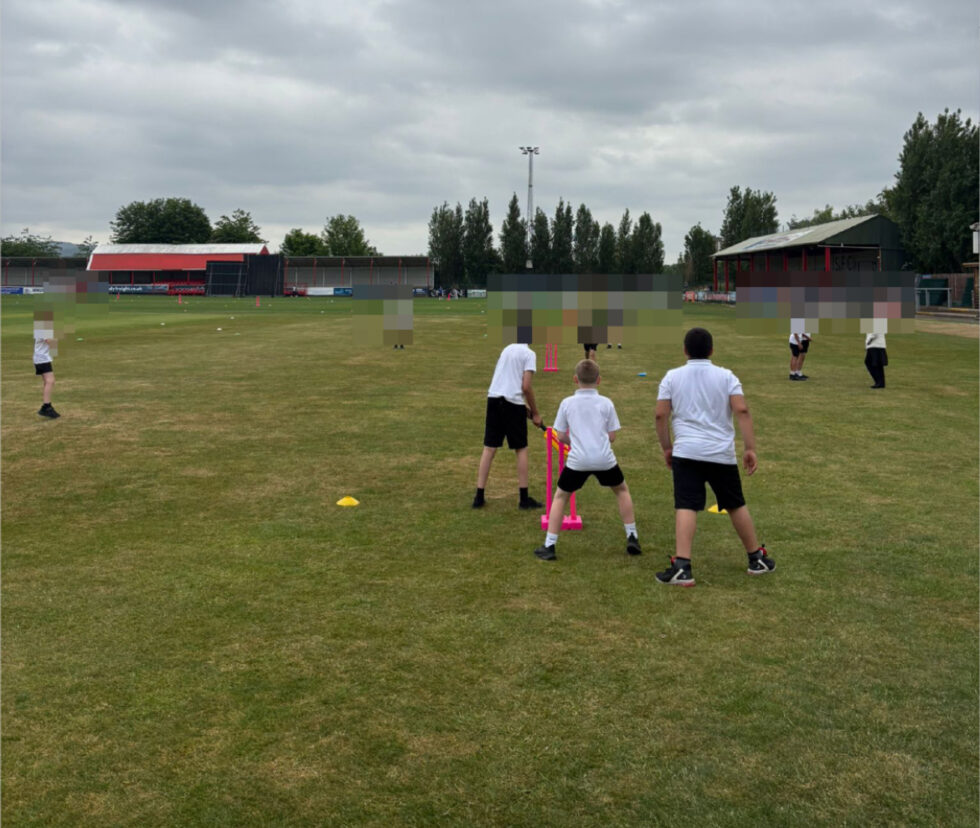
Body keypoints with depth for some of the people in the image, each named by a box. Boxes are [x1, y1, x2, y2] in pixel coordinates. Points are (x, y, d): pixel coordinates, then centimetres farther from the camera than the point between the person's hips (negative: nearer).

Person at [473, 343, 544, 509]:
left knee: (489, 449, 7)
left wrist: (524, 405, 25)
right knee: (521, 450, 7)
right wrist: (535, 413, -2)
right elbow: (526, 387, -11)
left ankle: (479, 497, 8)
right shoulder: (529, 354, -4)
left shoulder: (507, 349, 17)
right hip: (512, 402, -5)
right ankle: (524, 498, 11)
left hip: (493, 398, 6)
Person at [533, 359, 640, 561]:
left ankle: (549, 546, 9)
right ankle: (632, 539, 24)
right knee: (622, 490, 26)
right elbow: (612, 436, 5)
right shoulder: (606, 403, 4)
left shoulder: (567, 403, 3)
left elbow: (560, 436, 4)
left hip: (577, 460, -1)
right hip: (605, 459, 1)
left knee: (560, 496, 16)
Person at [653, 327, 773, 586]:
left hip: (686, 452, -1)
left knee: (686, 507, -7)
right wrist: (750, 448, -4)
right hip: (722, 454, 1)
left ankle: (681, 567, -20)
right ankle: (757, 558, 29)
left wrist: (666, 447, 12)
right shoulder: (726, 376, 5)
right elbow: (742, 411, -6)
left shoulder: (672, 377, 5)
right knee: (736, 505, 17)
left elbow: (661, 415, 0)